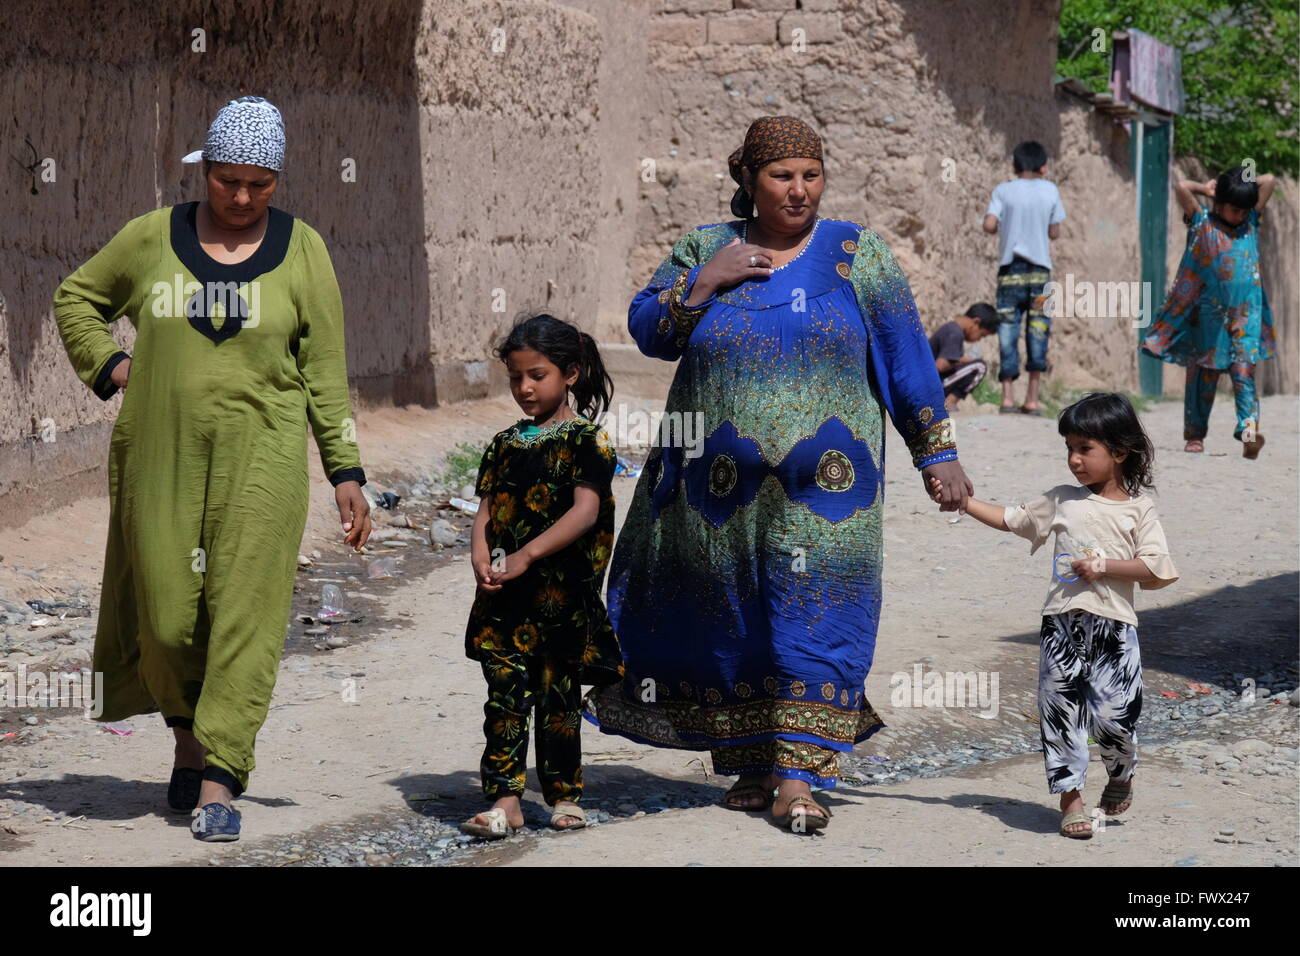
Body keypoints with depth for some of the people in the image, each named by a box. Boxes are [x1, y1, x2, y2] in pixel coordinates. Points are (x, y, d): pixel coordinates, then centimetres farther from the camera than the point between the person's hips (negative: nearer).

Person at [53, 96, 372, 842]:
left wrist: (346, 472, 0)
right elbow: (77, 298, 20)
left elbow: (326, 371, 4)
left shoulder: (302, 251, 3)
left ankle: (218, 782, -9)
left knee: (244, 611, -8)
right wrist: (107, 365, 4)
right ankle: (188, 733, 29)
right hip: (161, 453, 2)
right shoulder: (152, 238, 5)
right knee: (166, 608, 3)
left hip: (259, 458, -1)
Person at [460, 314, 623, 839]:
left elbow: (586, 511, -14)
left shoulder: (587, 440, -4)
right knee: (505, 695, -2)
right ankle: (504, 799, -3)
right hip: (505, 598, 4)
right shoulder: (505, 444, 13)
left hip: (562, 593, -4)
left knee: (559, 695, 5)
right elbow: (486, 508, 11)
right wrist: (481, 556, -10)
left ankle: (564, 795, 17)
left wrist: (526, 556, -19)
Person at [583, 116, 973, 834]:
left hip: (821, 484, -2)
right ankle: (750, 764, 20)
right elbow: (647, 331, 5)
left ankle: (796, 778, -12)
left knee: (814, 618, -10)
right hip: (720, 485, 2)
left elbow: (905, 357, 3)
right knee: (730, 624, 7)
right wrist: (705, 283, -10)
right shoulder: (704, 248, 7)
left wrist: (937, 453, 1)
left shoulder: (856, 254, 3)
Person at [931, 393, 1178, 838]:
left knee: (1113, 716, -6)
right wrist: (963, 501, 13)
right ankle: (1070, 796, 8)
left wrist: (1105, 566, -12)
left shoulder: (1138, 510, 2)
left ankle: (1121, 776, 24)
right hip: (1062, 625, 3)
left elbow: (1158, 571, -5)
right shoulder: (1061, 501, 12)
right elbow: (1011, 519, 20)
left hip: (1114, 626, -3)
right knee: (1059, 709, -1)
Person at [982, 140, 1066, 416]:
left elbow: (989, 225, -10)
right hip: (1040, 269, 0)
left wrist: (1005, 226, 10)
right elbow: (1055, 233, 5)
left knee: (1008, 331, 2)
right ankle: (1032, 398, 2)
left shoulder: (1004, 190, 0)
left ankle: (1007, 395, -7)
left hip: (1010, 269, 0)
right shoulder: (1050, 190, 3)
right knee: (1037, 330, 5)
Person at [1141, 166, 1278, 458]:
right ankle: (1195, 434, 11)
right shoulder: (1202, 223, 4)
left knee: (1244, 368, -11)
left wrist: (1240, 183, 15)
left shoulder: (1251, 223, 13)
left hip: (1246, 311, 2)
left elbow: (1269, 181, 11)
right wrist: (1208, 189, 8)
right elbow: (1182, 188, -8)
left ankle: (1249, 430, -25)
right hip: (1210, 311, -1)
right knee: (1205, 371, 3)